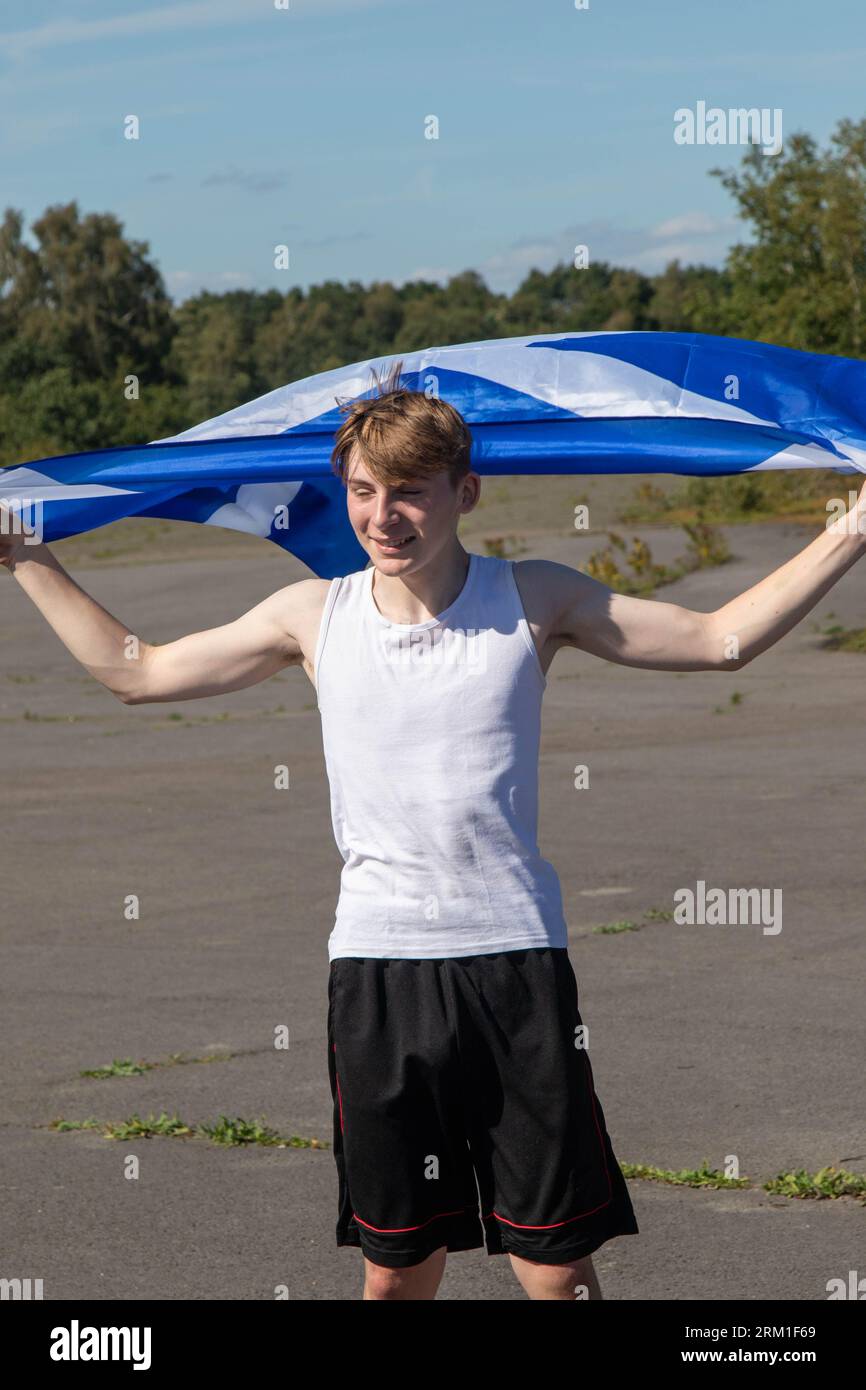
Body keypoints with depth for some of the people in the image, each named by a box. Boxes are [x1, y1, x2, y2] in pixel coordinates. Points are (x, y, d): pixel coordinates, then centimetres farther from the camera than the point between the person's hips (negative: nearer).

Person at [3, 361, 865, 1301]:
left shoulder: (533, 601, 1)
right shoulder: (315, 615, 5)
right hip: (376, 967, 1)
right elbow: (132, 671, 16)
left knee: (557, 1267, 0)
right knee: (395, 1270, 9)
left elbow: (720, 640, 6)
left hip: (515, 958, -1)